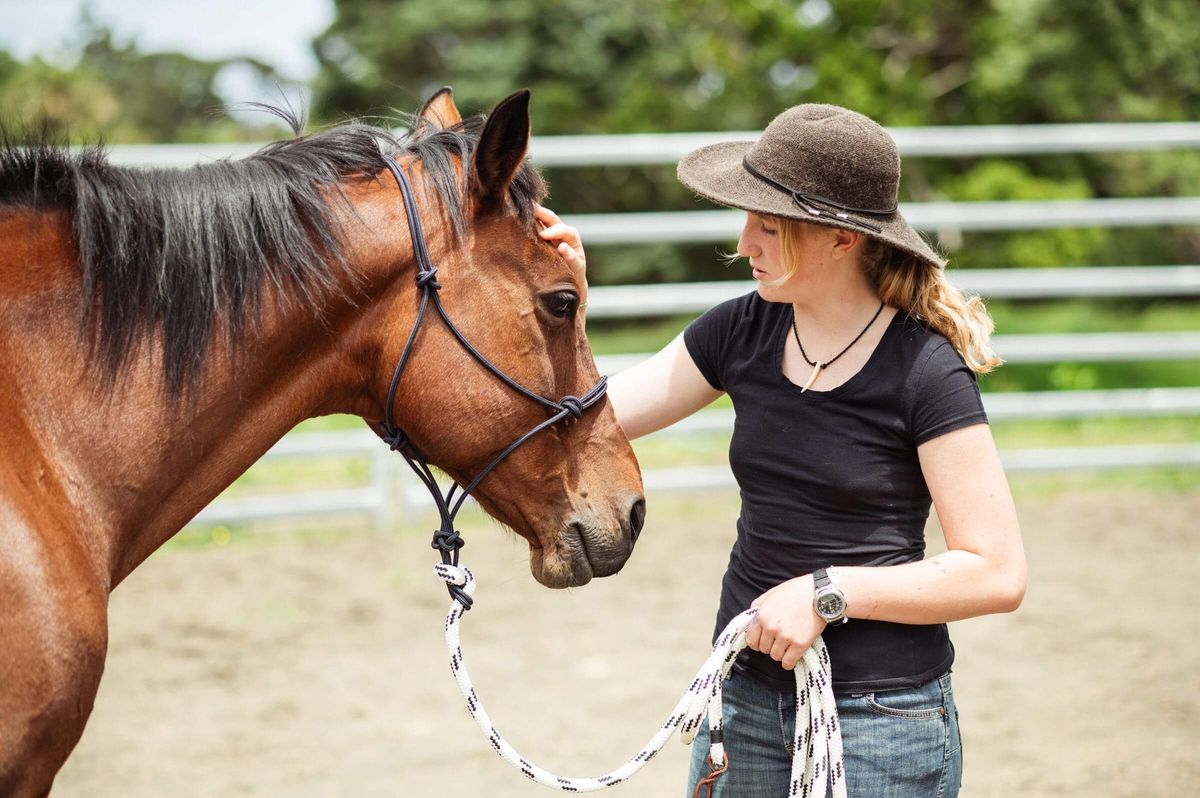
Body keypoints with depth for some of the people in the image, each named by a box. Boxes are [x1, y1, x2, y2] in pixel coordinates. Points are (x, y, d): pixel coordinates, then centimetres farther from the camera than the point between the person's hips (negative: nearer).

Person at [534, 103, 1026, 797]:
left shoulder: (925, 370, -14)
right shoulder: (743, 332, 2)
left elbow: (998, 576, -16)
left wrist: (829, 592, -19)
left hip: (881, 718, -5)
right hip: (745, 696, 5)